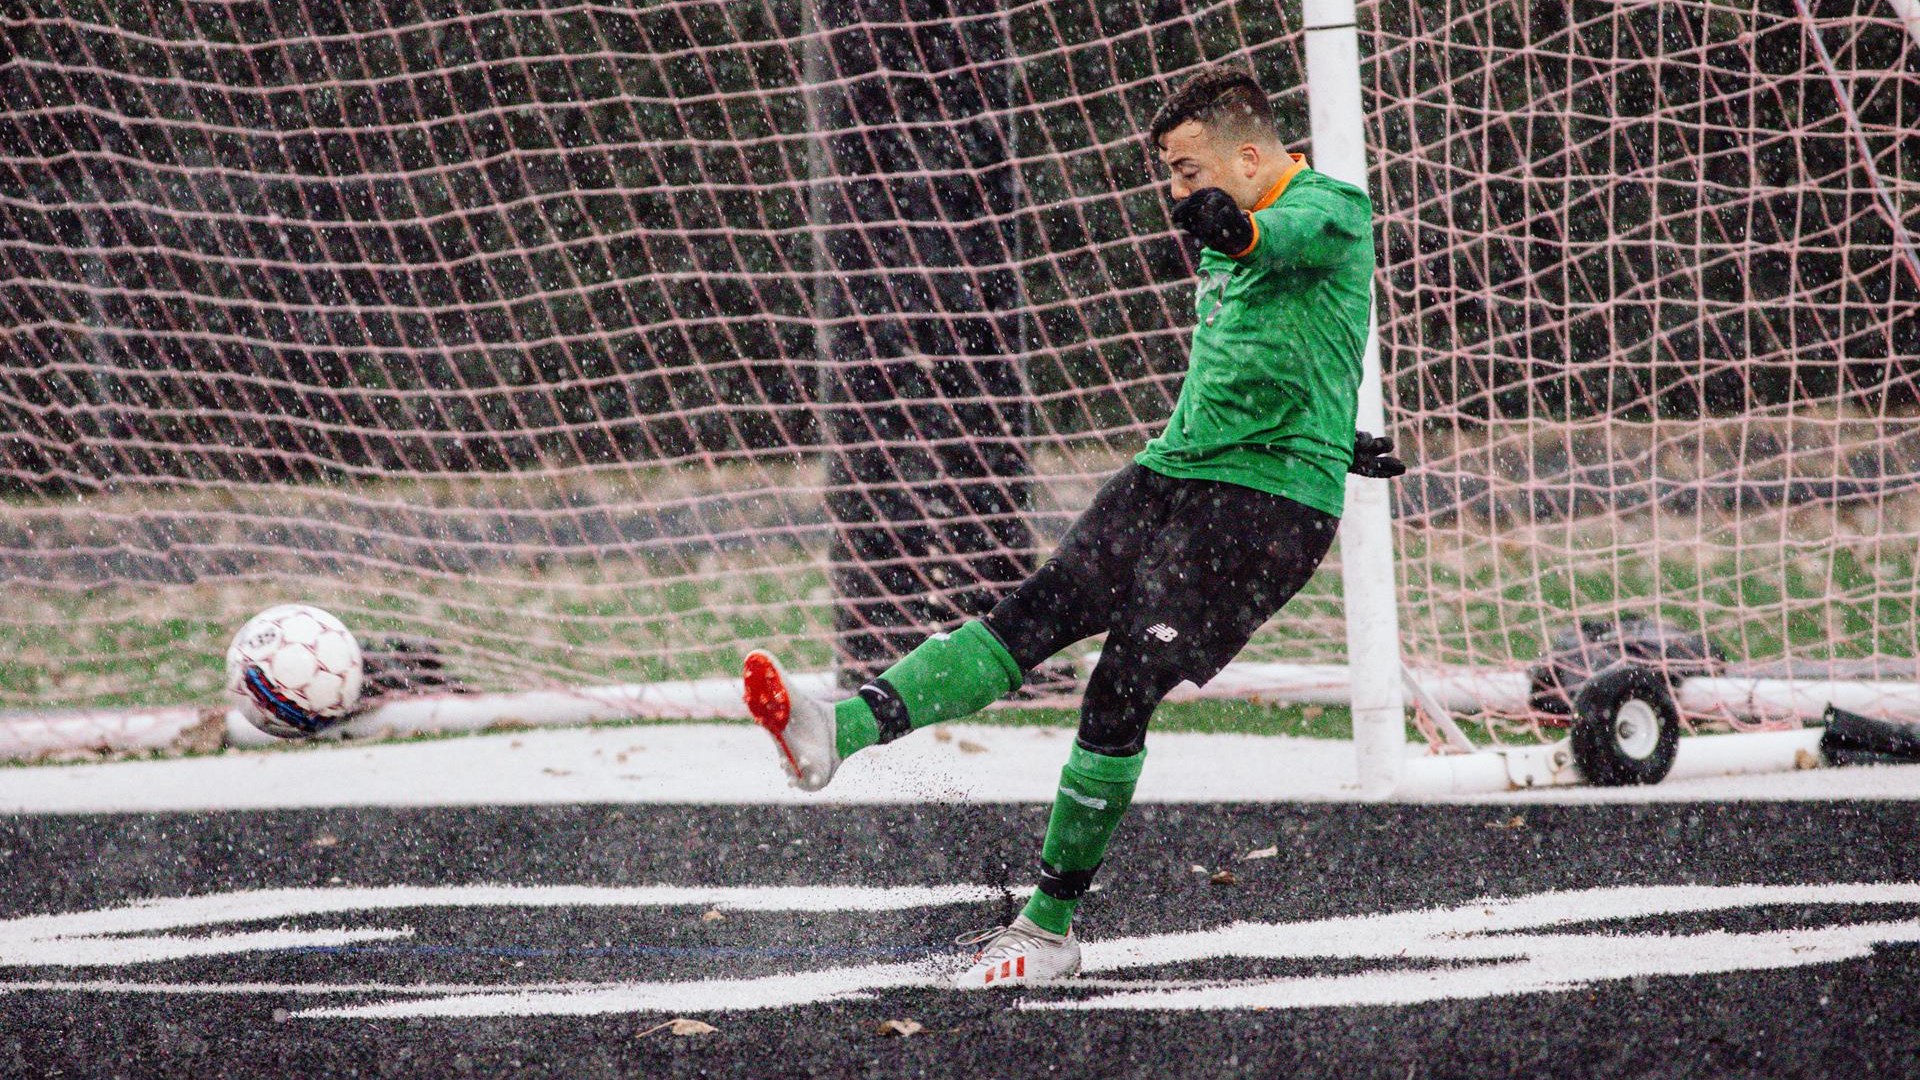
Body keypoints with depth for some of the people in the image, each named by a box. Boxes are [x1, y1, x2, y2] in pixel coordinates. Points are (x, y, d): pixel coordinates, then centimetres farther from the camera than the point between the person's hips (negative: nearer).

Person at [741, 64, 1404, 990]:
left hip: (1271, 502, -8)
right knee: (1034, 615, -10)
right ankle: (840, 733, -27)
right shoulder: (1224, 241, 20)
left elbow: (1297, 237, -35)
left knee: (1123, 687, -14)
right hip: (1173, 472, 8)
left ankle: (1050, 928, -7)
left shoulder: (1334, 210, -9)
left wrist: (1235, 228, -57)